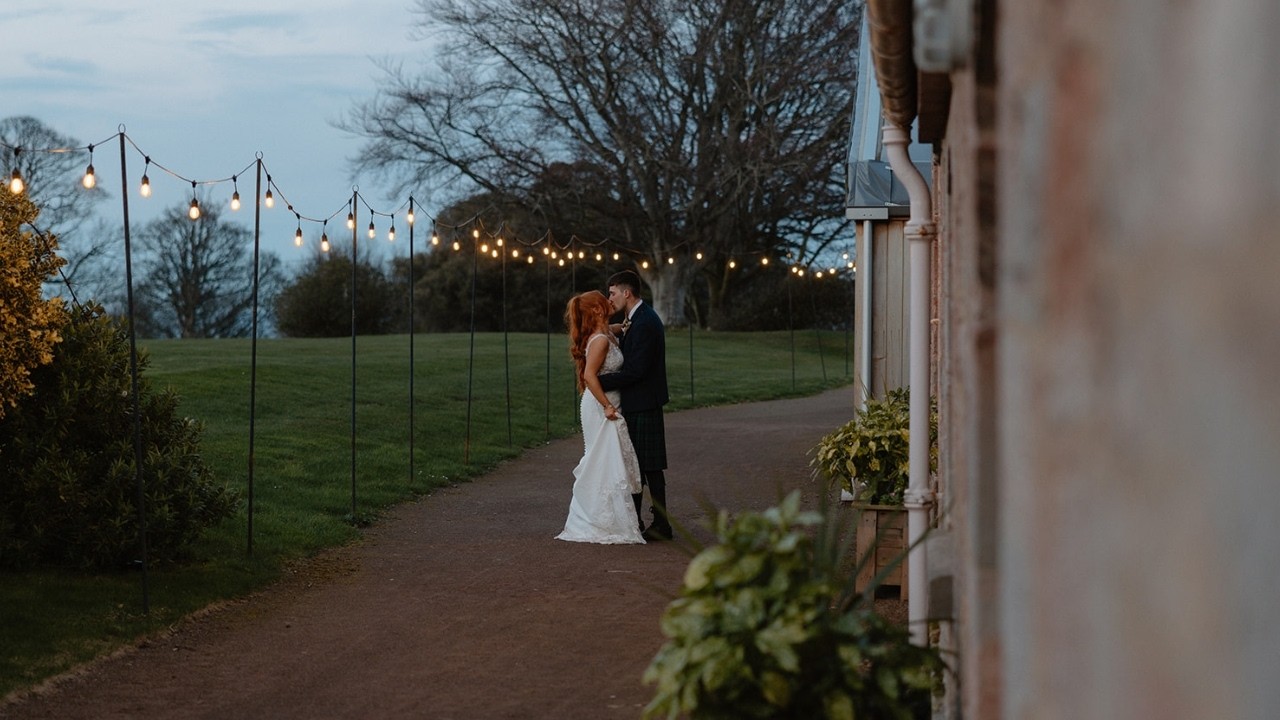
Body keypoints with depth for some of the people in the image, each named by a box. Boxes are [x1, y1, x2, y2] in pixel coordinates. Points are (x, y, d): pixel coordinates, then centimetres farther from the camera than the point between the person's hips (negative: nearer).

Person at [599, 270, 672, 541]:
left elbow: (636, 371, -23)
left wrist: (600, 381, -18)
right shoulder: (638, 319, 14)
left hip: (644, 405, -10)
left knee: (650, 466, -5)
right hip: (636, 404, 10)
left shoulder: (645, 323, -19)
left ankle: (661, 524, 0)